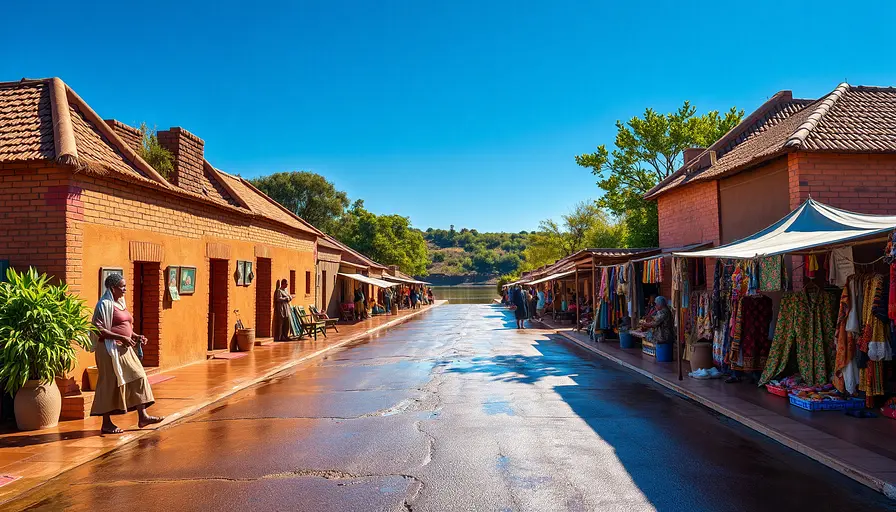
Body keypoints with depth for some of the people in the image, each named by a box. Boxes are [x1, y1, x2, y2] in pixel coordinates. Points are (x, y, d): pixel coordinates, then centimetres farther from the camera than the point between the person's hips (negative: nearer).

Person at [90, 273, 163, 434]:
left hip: (124, 349, 9)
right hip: (110, 349, -9)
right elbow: (99, 330, -19)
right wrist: (122, 338, -24)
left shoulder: (121, 303, 15)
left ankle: (142, 417, 9)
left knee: (138, 378, 5)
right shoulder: (105, 304, -12)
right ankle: (106, 423, 10)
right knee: (111, 384, -1)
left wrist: (136, 336, 8)